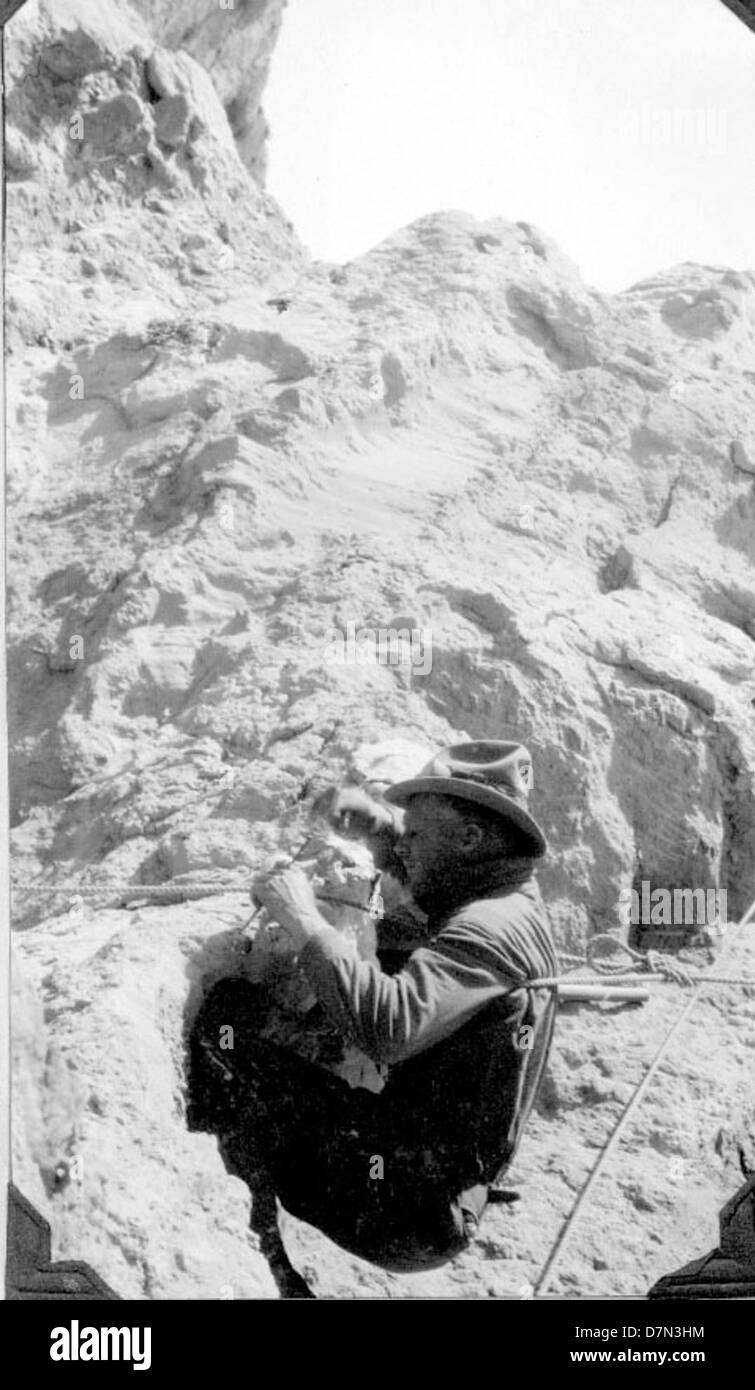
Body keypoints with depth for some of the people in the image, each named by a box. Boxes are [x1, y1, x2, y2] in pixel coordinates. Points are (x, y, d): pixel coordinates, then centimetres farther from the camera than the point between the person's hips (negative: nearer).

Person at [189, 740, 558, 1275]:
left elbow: (387, 1024, -33)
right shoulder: (509, 893, 10)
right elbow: (423, 870, 31)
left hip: (410, 1205, -10)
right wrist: (385, 825, 9)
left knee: (224, 1027, -17)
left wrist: (303, 919, -22)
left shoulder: (493, 929, -18)